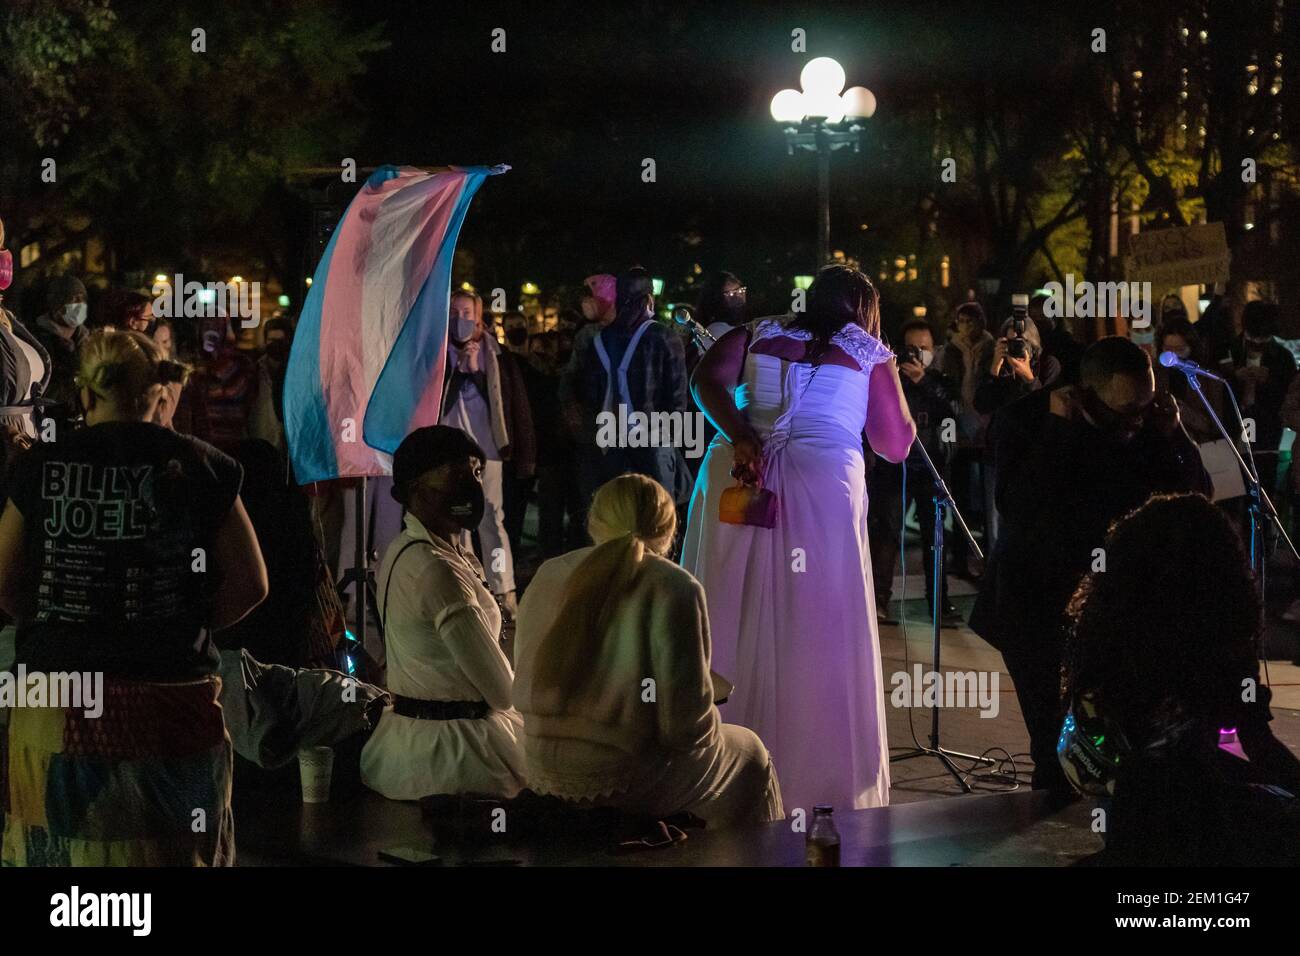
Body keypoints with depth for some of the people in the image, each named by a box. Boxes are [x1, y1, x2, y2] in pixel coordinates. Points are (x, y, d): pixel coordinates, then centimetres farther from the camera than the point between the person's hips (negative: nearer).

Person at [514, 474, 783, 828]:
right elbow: (686, 721, -14)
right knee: (747, 755, 21)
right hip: (621, 778, -6)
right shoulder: (675, 589, -12)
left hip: (541, 768, 6)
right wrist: (705, 729, 9)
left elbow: (524, 685, 9)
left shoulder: (548, 575, 4)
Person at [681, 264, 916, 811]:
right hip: (824, 485, -3)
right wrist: (899, 394, 28)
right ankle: (819, 780, 7)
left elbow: (707, 379, 0)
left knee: (730, 623, 7)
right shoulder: (871, 356, 11)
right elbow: (895, 446, 13)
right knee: (817, 634, 3)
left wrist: (740, 439, -9)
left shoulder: (759, 336, 17)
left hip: (740, 481, 3)